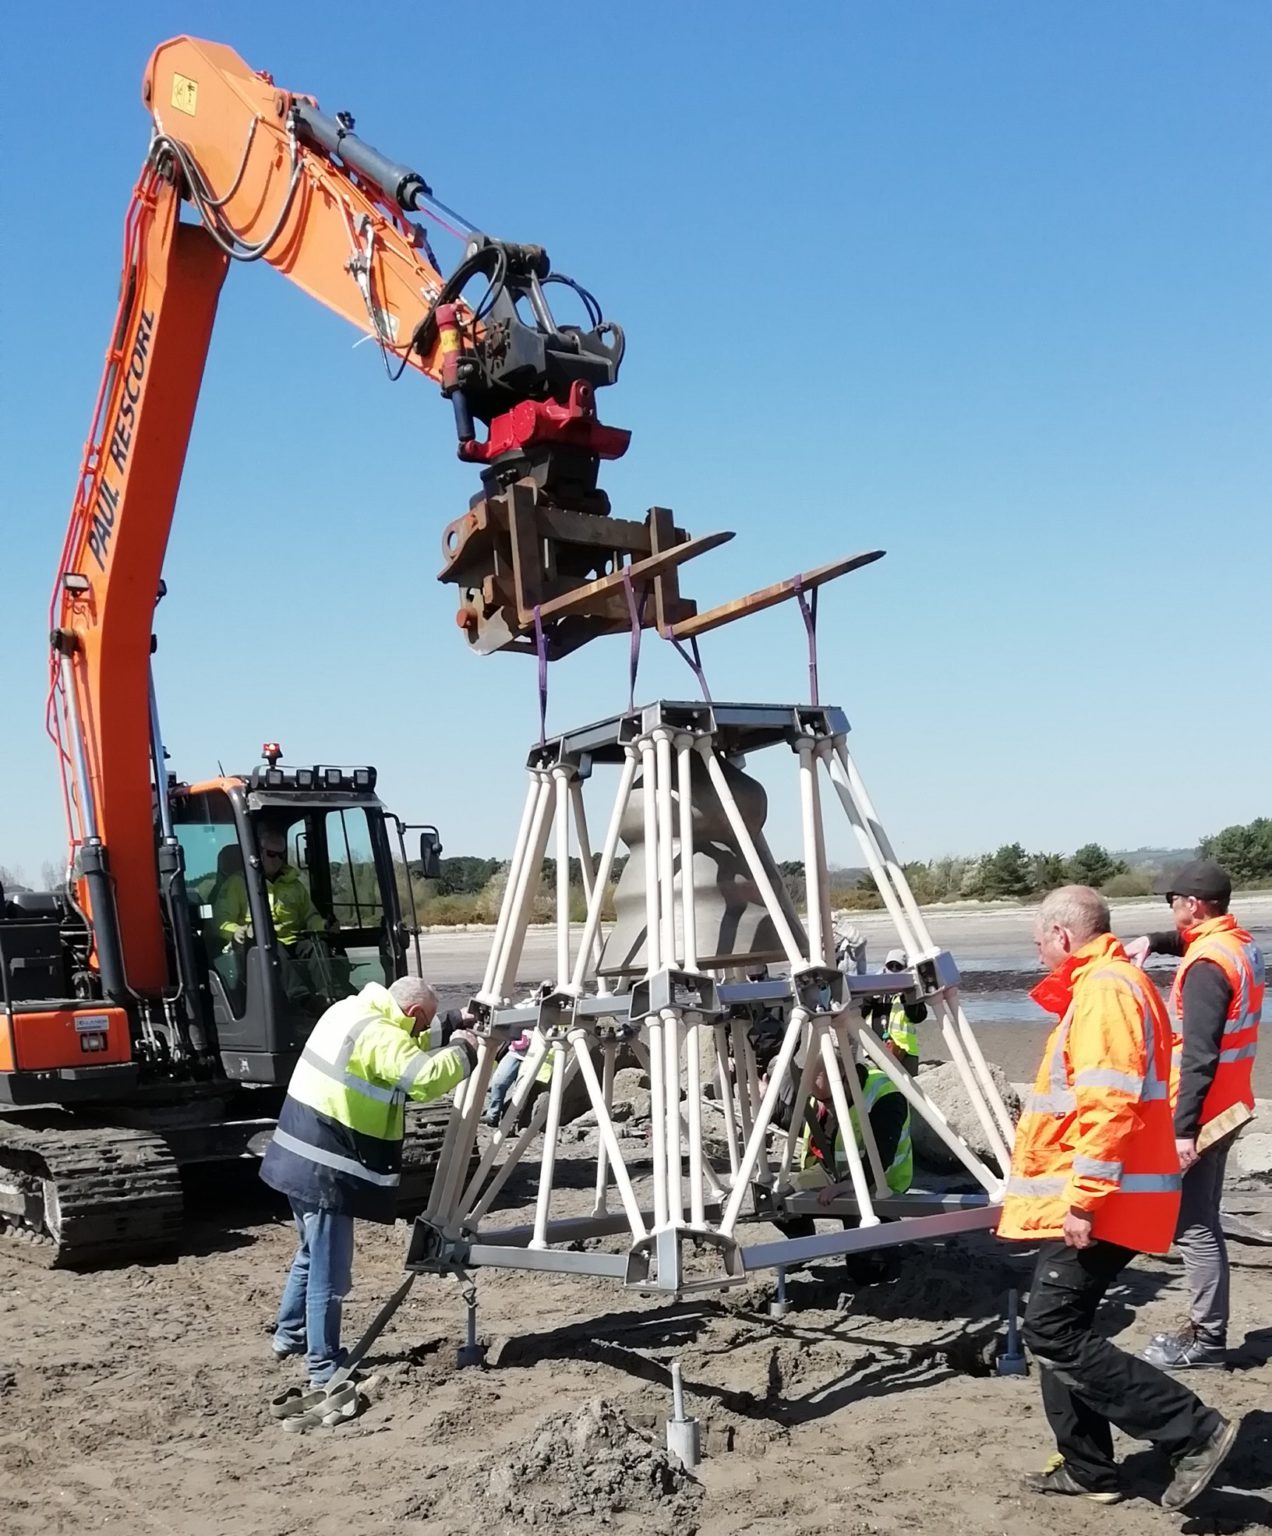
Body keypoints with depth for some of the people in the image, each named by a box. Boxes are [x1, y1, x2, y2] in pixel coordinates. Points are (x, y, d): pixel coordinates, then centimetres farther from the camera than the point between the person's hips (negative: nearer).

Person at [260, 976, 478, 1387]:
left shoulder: (353, 1010, 10)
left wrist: (453, 1028, 15)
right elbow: (427, 1079, -31)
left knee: (312, 1255, 26)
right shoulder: (380, 1036, -20)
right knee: (330, 1272, 0)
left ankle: (290, 1335, 41)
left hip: (303, 1159, 10)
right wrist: (463, 1051, -14)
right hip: (324, 1170, -10)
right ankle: (325, 1368, 9)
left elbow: (413, 1045, 25)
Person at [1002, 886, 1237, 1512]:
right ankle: (1087, 1469, 21)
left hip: (1097, 1208, -10)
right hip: (1088, 1202, 10)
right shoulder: (1106, 985, 18)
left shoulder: (1105, 989, -15)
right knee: (1062, 1329, 13)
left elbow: (1110, 1103, -25)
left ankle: (1194, 1432, -7)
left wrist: (1084, 1198, -26)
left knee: (1053, 1332, -10)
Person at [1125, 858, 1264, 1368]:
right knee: (1201, 1220, 16)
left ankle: (1208, 1340, 1)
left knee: (1193, 1226, -4)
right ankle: (1204, 1328, 23)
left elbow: (1199, 1054, -25)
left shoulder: (1207, 965, -20)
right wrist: (1152, 941, 14)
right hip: (1226, 1106, 10)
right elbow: (1187, 941, 32)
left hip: (1200, 1113, -10)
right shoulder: (1240, 945, 8)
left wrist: (1183, 1126, -25)